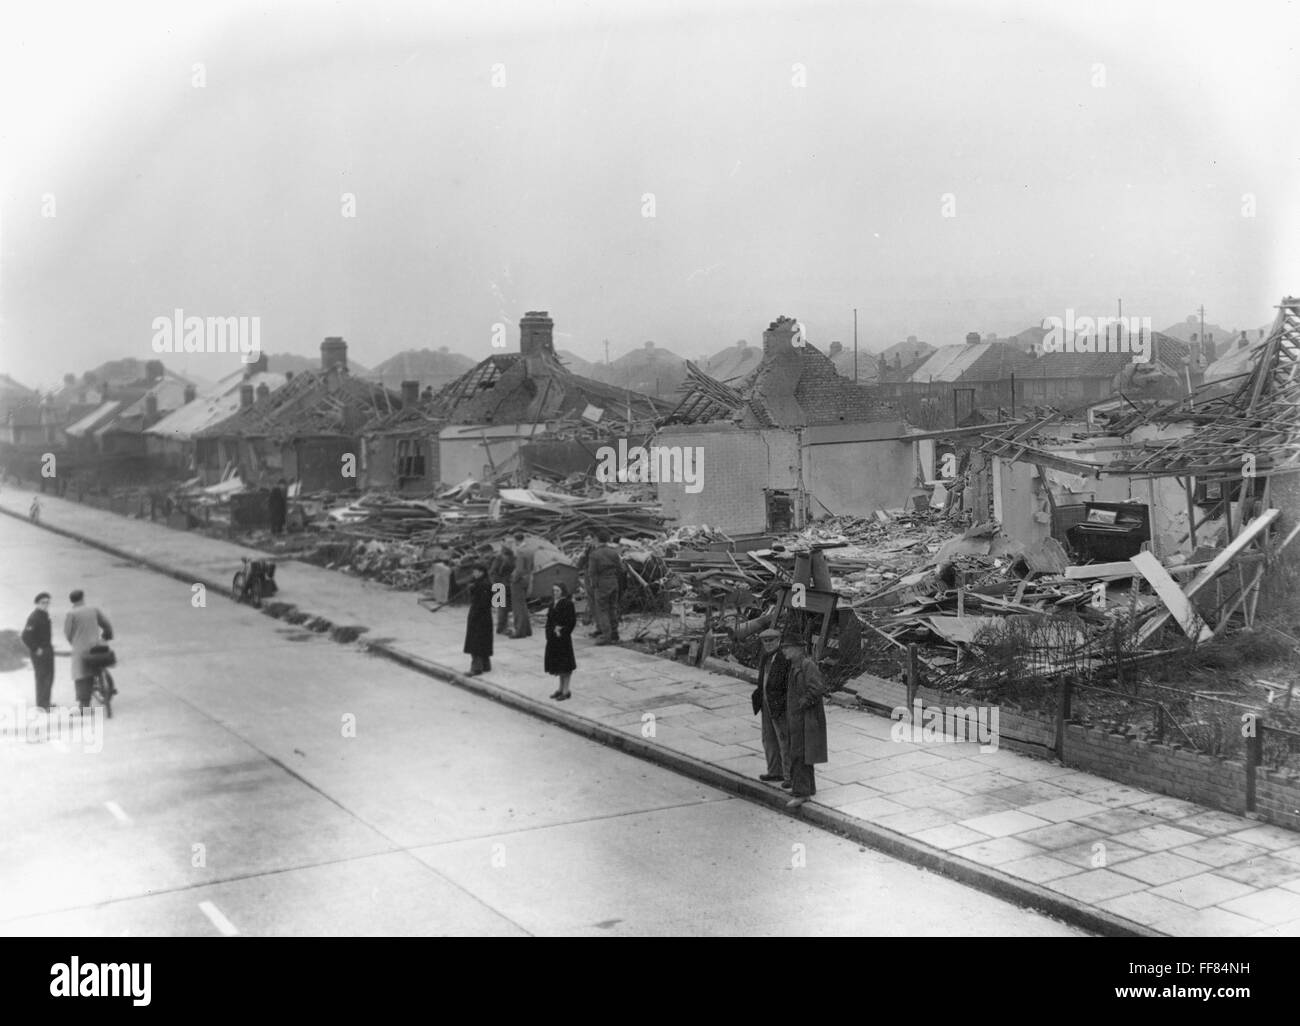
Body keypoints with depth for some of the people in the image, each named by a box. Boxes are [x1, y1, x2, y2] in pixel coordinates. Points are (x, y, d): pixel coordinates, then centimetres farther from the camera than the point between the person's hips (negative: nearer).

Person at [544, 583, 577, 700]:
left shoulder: (567, 604, -12)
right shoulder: (553, 604, 10)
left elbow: (572, 621, -16)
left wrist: (561, 631, -17)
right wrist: (552, 630, -2)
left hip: (563, 638, -8)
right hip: (553, 638, 8)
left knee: (564, 664, -1)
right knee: (557, 663, 14)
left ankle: (566, 690, 6)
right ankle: (561, 688, 24)